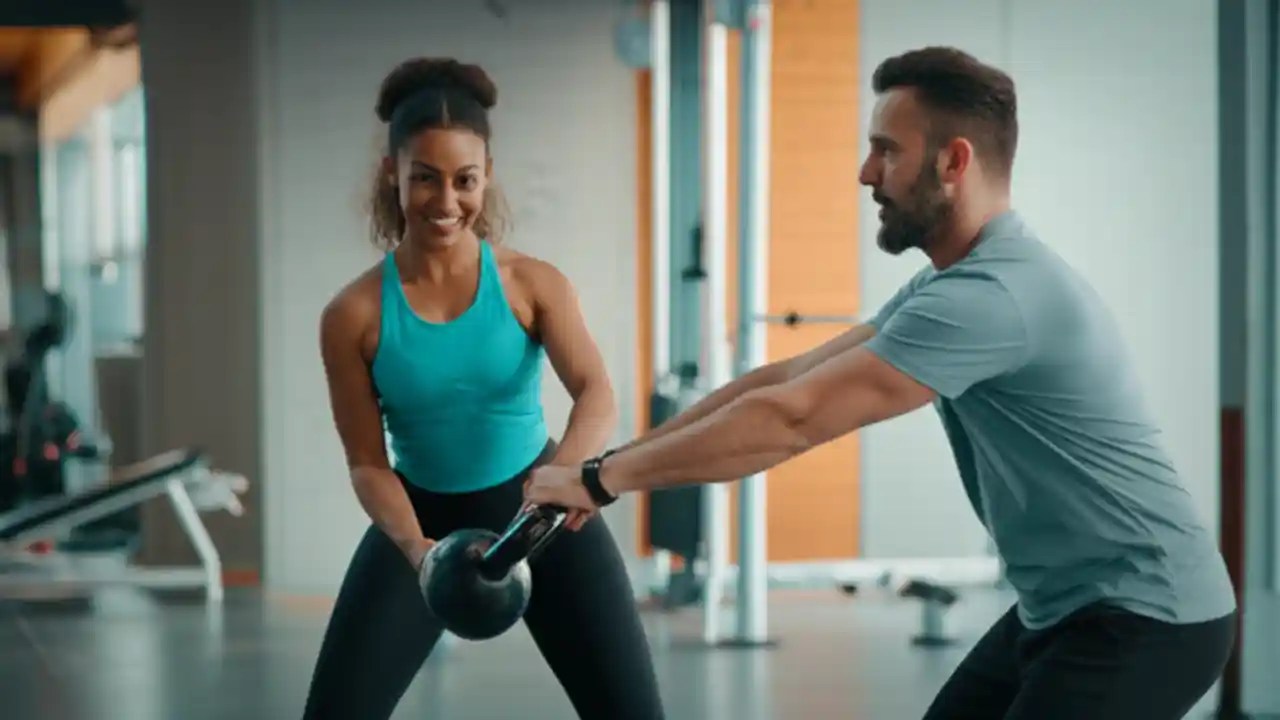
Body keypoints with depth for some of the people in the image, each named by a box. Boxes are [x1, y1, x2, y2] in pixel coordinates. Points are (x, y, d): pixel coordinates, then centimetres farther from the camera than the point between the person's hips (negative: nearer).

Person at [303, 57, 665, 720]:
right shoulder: (353, 314, -13)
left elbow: (596, 392, -27)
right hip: (424, 514, 0)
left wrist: (566, 468, -50)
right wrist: (414, 545, -30)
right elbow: (368, 461, -10)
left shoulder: (533, 285, -14)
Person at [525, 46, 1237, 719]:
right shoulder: (954, 284, 11)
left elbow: (790, 418, -26)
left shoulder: (993, 294, -24)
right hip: (1067, 607, 10)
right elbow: (786, 378, 9)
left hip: (1145, 618, -10)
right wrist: (614, 463, 4)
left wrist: (599, 479, -19)